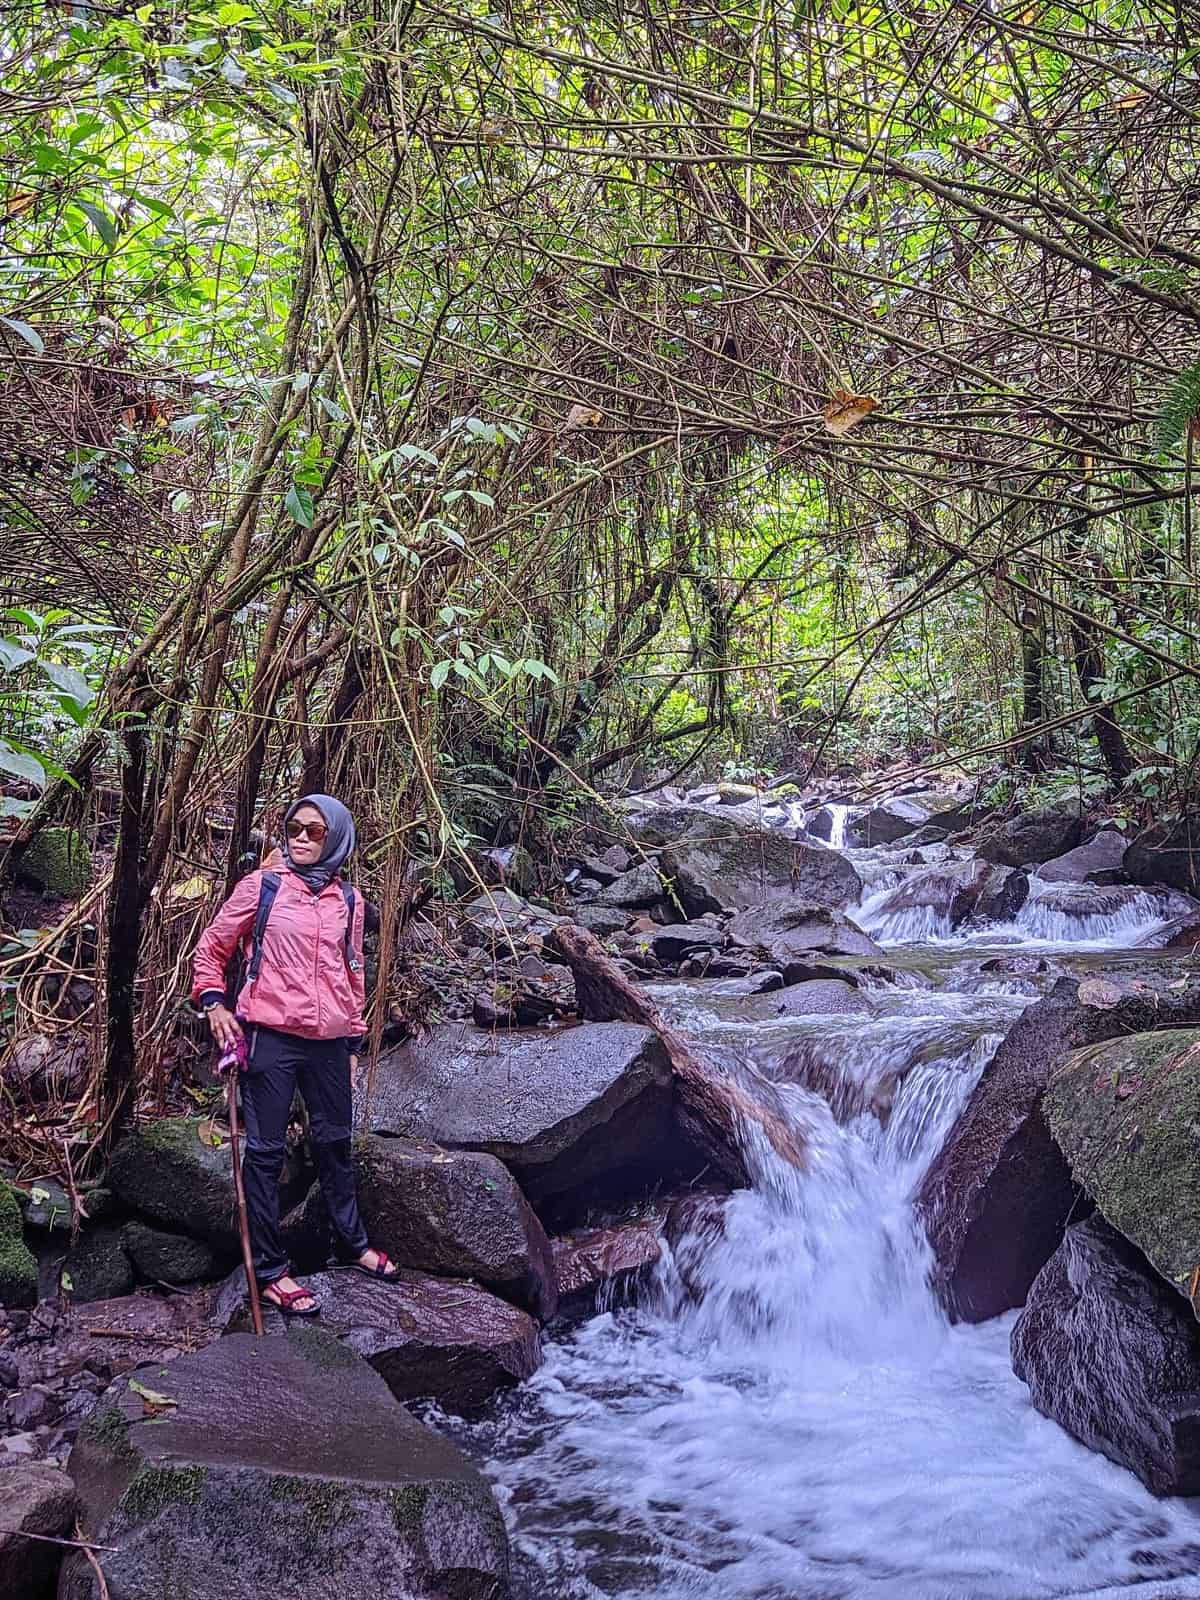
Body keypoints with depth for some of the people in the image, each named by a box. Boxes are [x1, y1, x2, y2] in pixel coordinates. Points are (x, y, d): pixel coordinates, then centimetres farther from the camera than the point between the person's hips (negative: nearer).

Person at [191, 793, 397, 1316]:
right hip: (271, 1038, -4)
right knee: (266, 1152, 2)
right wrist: (213, 1003, -11)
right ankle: (270, 1271, 11)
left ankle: (352, 1243, 35)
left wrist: (353, 1043, 18)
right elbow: (211, 949, 4)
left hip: (329, 1043, 4)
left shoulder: (348, 901, 8)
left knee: (335, 1143, 18)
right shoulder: (261, 887, -3)